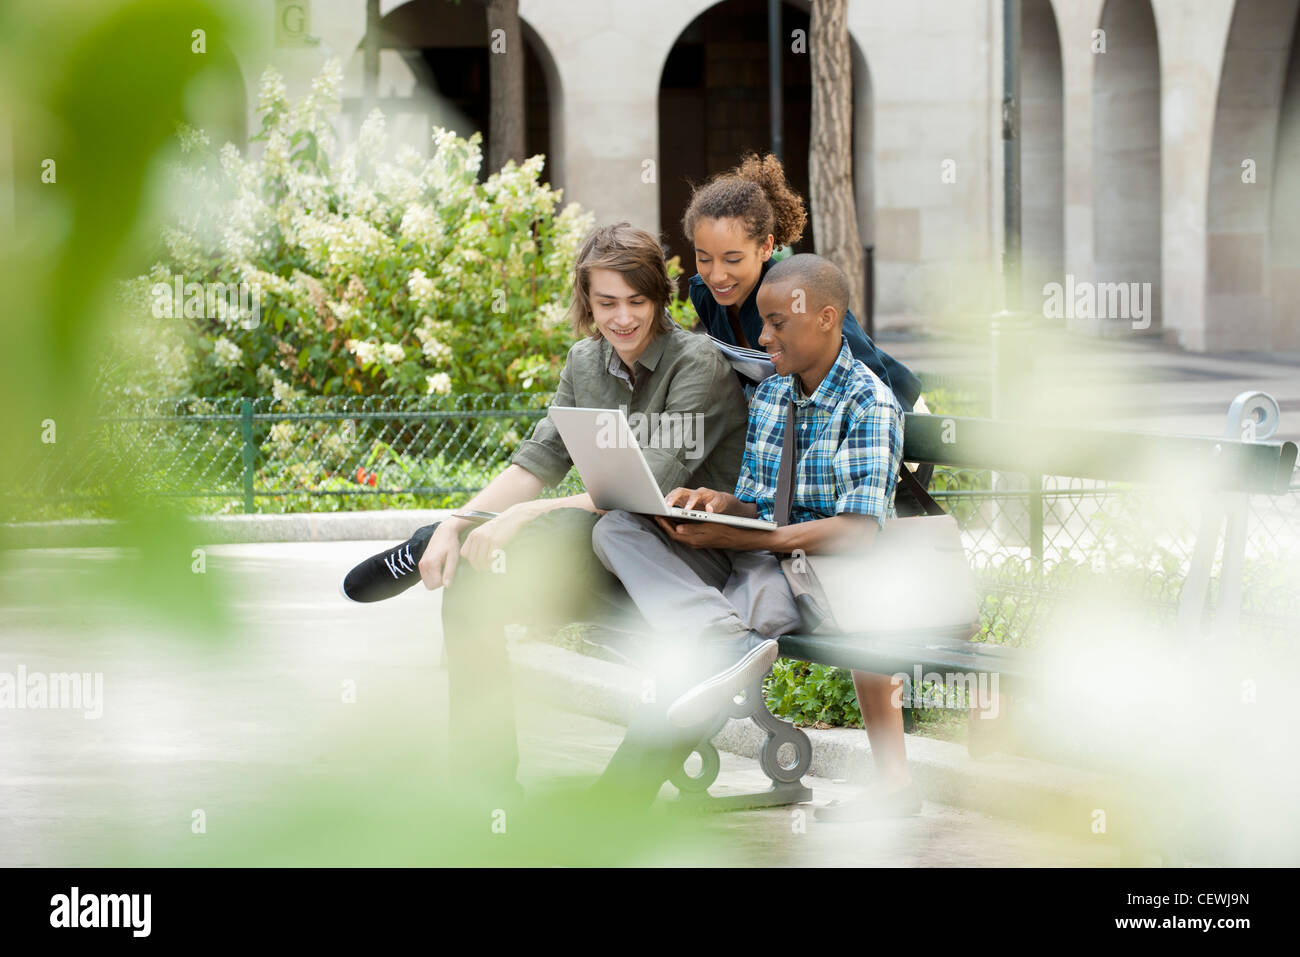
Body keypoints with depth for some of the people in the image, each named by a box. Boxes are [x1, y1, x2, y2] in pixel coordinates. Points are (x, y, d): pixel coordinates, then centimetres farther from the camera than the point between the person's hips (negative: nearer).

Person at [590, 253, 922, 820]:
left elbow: (858, 530, -18)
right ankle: (725, 640, -44)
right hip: (751, 554, 7)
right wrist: (722, 502, -11)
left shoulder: (870, 405, -9)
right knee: (615, 529, -15)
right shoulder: (766, 395, 13)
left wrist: (735, 538, -23)